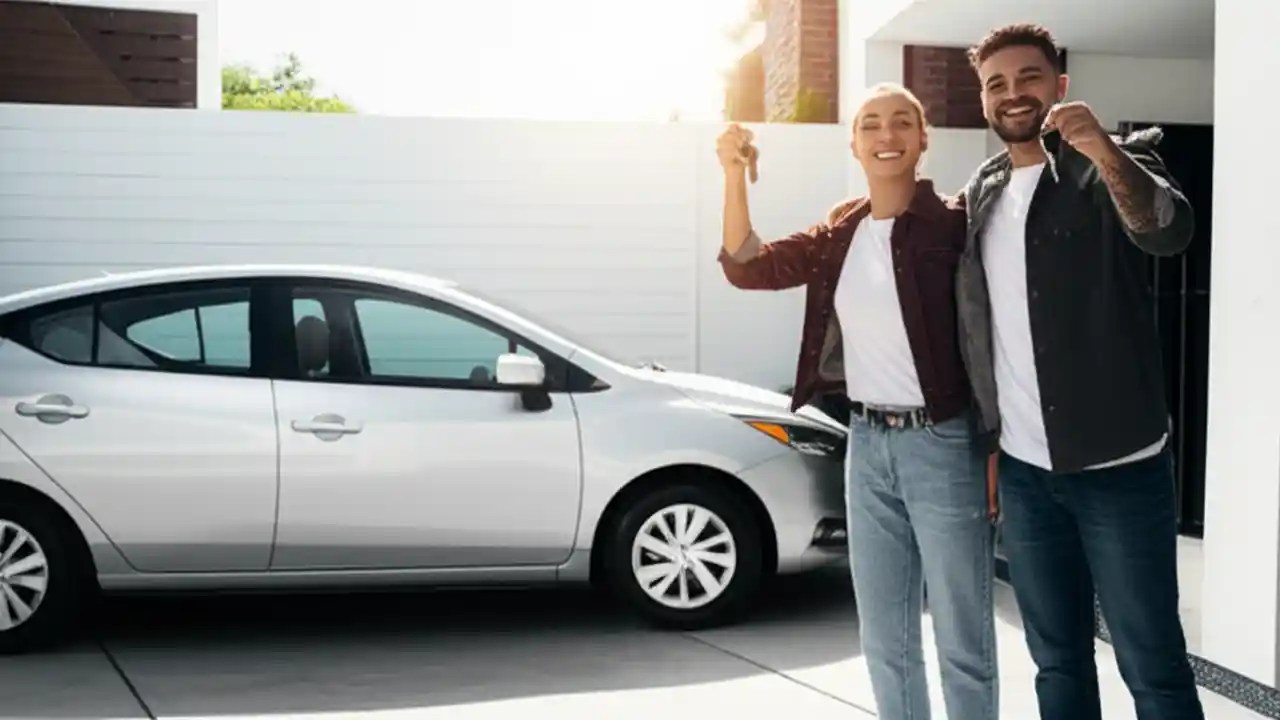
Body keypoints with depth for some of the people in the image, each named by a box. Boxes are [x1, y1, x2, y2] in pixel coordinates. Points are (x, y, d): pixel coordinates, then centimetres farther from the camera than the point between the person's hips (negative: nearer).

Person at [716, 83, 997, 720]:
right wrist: (734, 174, -8)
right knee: (883, 637, 16)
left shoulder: (955, 225, -9)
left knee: (962, 639, 5)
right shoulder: (840, 233, 7)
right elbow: (747, 267, 4)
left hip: (942, 442, -5)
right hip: (867, 444, 6)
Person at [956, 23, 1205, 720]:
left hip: (1119, 468, -4)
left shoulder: (1114, 167, -3)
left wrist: (1104, 151, -43)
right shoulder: (978, 195, 11)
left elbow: (1170, 229, -26)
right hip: (1023, 473, 5)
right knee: (1057, 661, 14)